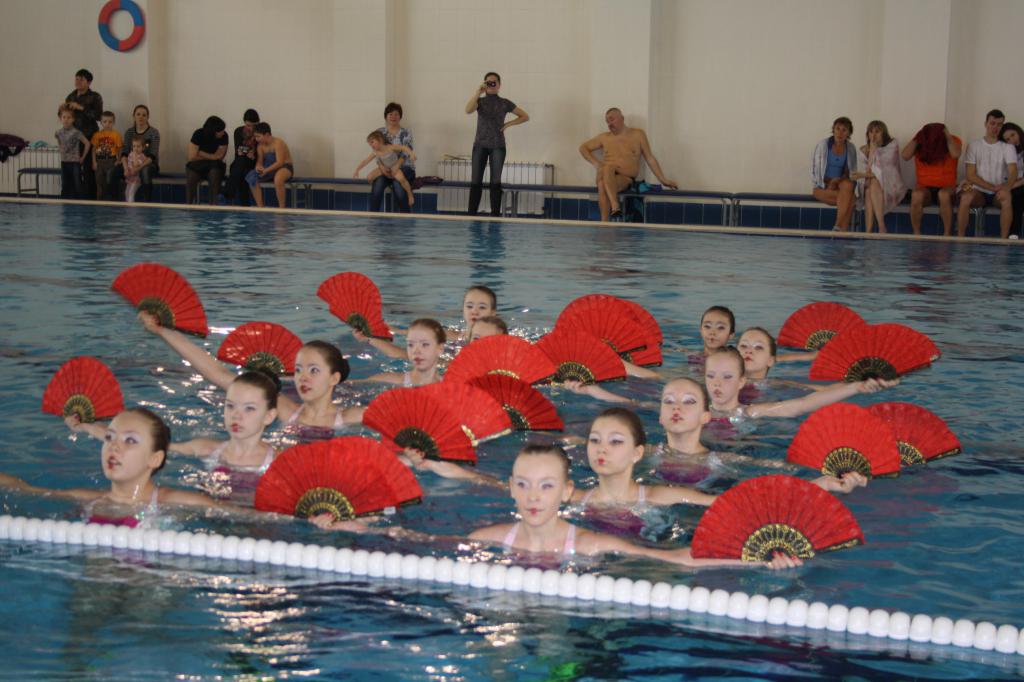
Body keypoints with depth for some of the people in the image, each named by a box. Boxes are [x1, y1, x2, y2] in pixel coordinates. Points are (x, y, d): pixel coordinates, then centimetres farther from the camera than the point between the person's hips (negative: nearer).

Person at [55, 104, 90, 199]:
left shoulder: (76, 132, -15)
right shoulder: (58, 133, 2)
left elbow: (87, 143, -12)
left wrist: (82, 157, -7)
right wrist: (63, 152, 13)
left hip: (75, 163, -5)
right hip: (64, 162, 5)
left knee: (77, 186, -3)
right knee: (65, 187, 9)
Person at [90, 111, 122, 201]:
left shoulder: (116, 134, -3)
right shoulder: (97, 135, 4)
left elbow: (119, 149, -1)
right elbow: (94, 149, 7)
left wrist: (118, 161, -9)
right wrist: (94, 162, 1)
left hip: (111, 161, -3)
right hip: (99, 161, 3)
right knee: (100, 182, 10)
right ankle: (100, 200, 19)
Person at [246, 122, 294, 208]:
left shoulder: (278, 143, -17)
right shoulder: (260, 145, 3)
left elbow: (280, 162, -24)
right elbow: (259, 161, 4)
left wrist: (266, 170, -32)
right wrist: (258, 167, -21)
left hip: (285, 167, -7)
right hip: (269, 170, 7)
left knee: (278, 179, -41)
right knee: (251, 177, -16)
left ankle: (282, 208, -28)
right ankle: (260, 207, -13)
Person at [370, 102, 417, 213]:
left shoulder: (406, 133, 0)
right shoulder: (380, 132, 8)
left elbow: (405, 155, -9)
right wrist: (383, 168, -17)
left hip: (404, 167, -2)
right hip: (386, 168, 2)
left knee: (398, 184, -34)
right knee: (378, 183, -29)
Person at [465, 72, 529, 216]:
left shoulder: (505, 103, 4)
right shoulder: (480, 101, 5)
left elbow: (525, 117, 9)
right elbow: (468, 110, -18)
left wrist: (508, 124, -1)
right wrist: (478, 92, -21)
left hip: (497, 146, -1)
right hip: (480, 145, 1)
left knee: (496, 181, -2)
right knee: (476, 181, -1)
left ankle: (495, 214, -1)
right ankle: (472, 214, 2)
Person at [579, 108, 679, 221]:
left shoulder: (637, 134, 12)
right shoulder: (604, 138, 17)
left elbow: (650, 158, 11)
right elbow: (583, 148, 26)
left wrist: (663, 179, 6)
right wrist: (595, 163, 9)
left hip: (625, 179, -2)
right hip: (606, 176, 2)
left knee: (603, 185, -35)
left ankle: (604, 223, -43)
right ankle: (615, 206, -50)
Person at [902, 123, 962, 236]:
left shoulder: (953, 141, -4)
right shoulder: (920, 143, -1)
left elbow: (956, 154, -25)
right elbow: (905, 156, -17)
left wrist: (947, 135, -17)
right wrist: (917, 137, -15)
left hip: (947, 187, -1)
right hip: (925, 188, 1)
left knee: (944, 195, -37)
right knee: (916, 195, -35)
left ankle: (947, 234, -27)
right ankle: (916, 234, -24)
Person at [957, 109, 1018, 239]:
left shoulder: (1008, 148, 4)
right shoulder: (974, 146, 4)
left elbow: (1013, 172, -10)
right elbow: (971, 175, -3)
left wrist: (1006, 186, -34)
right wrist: (992, 187, -16)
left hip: (998, 193, 0)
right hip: (979, 191, 0)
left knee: (1006, 197, -36)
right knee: (966, 197, -34)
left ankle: (1004, 239, -35)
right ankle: (960, 237, -29)